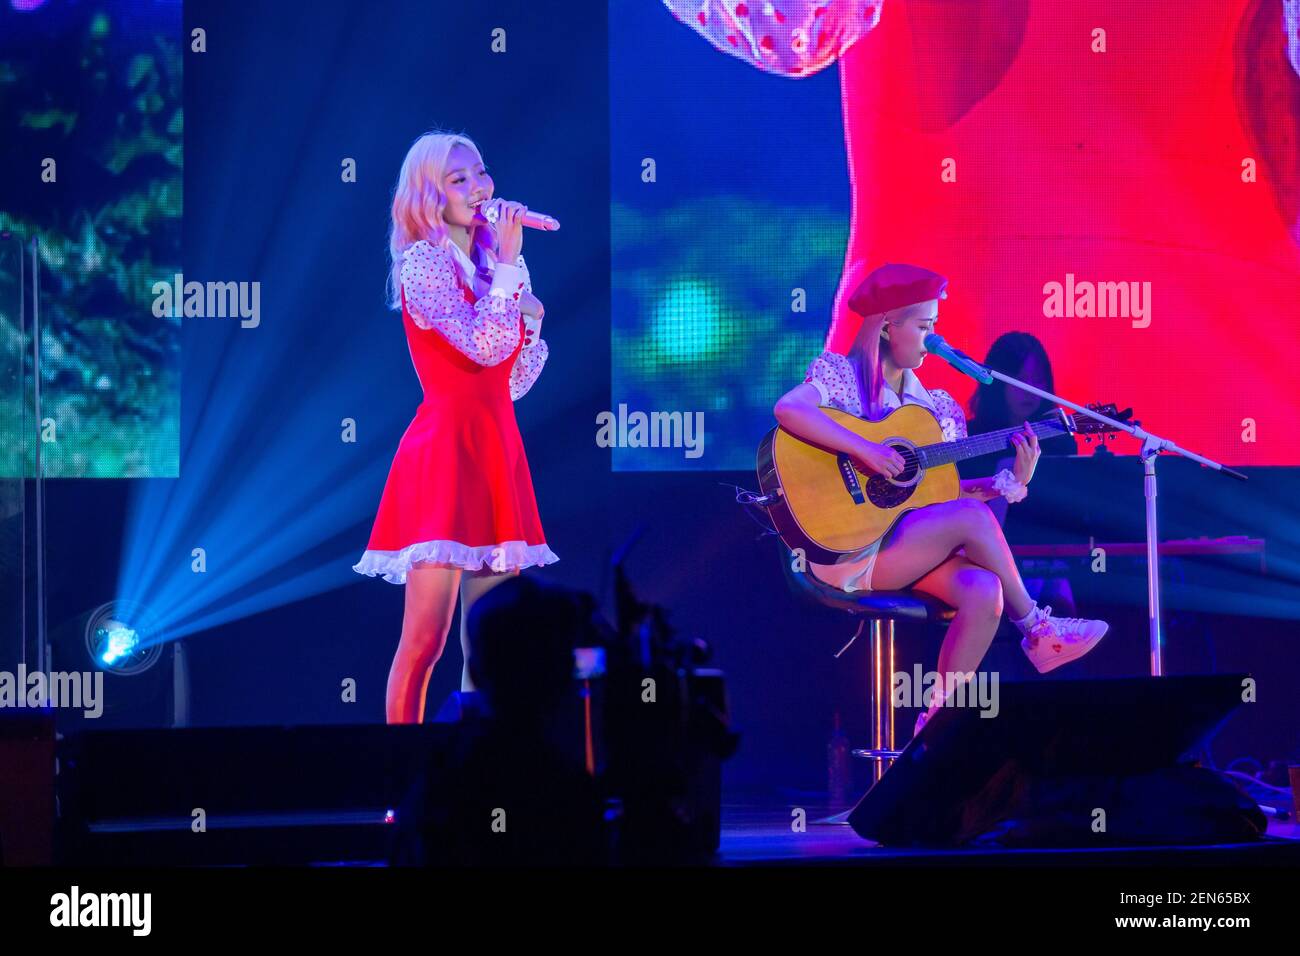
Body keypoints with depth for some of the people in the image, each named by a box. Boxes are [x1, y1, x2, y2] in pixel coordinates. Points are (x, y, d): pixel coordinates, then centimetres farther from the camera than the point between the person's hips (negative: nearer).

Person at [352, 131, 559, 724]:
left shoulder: (495, 264, 16)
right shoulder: (422, 262, -7)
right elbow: (483, 346, -20)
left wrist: (531, 318, 5)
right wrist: (510, 264, -12)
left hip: (496, 450, 8)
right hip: (444, 447, -8)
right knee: (426, 637, -11)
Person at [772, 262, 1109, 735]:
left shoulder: (928, 405, 16)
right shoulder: (841, 377, -4)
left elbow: (945, 491, 13)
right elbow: (787, 410, -26)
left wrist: (1011, 480, 0)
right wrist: (866, 450, -29)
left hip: (918, 546, 6)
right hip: (849, 548, -6)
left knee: (984, 589, -25)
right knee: (972, 516, -25)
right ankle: (1037, 631, -8)